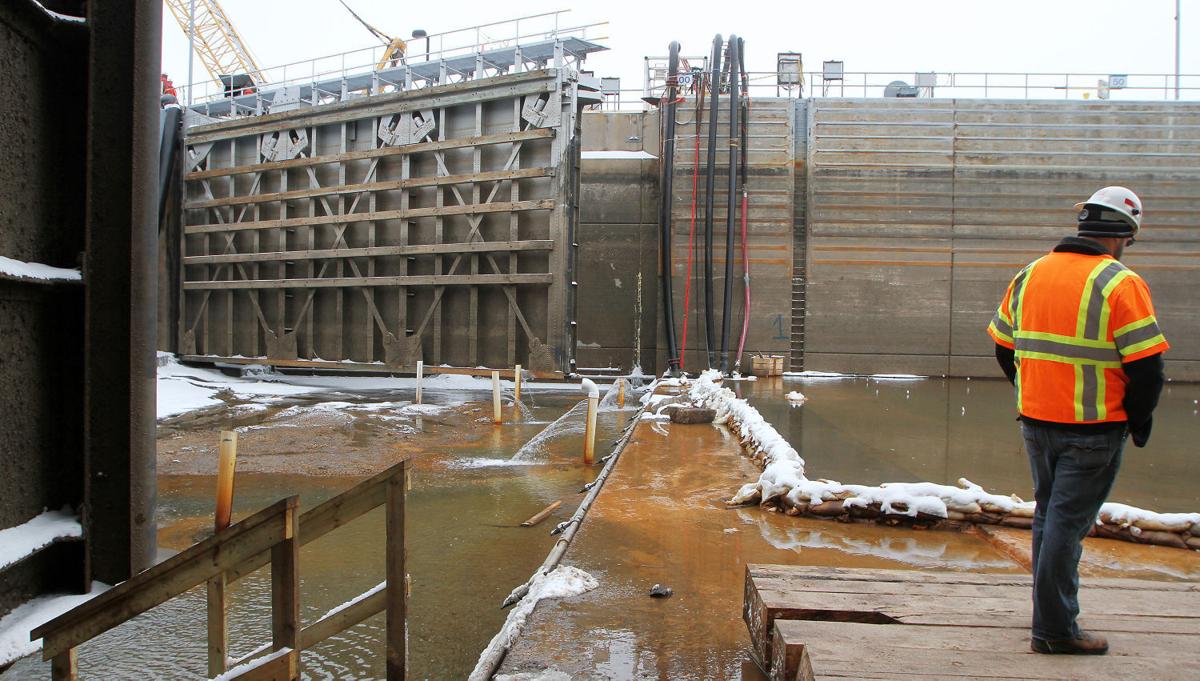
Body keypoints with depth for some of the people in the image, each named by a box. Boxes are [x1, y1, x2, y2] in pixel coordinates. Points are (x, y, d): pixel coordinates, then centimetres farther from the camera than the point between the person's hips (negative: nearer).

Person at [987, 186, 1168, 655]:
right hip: (1093, 430, -6)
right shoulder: (1121, 284, -14)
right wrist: (1138, 421, -1)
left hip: (1036, 422, 6)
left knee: (1048, 515, 18)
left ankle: (1051, 613, 30)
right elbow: (1146, 367, -15)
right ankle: (1055, 630, 8)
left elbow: (1004, 347, 12)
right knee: (1068, 523, 0)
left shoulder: (1028, 275, 6)